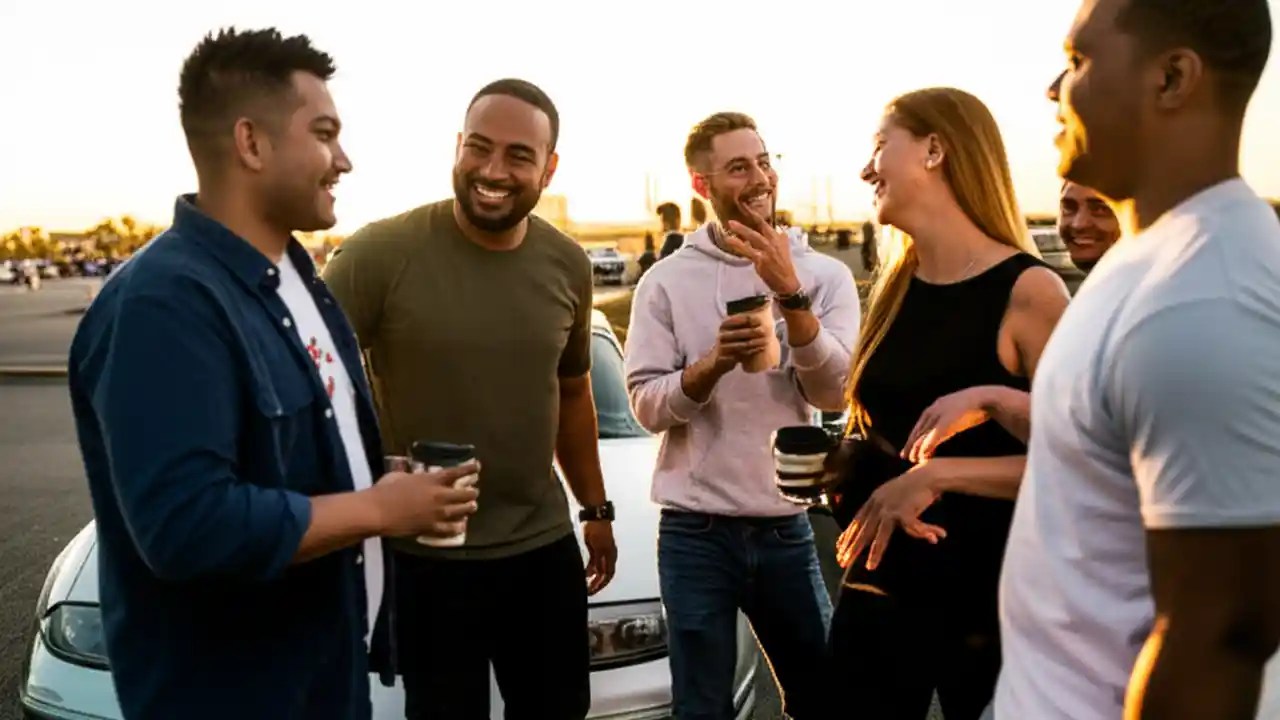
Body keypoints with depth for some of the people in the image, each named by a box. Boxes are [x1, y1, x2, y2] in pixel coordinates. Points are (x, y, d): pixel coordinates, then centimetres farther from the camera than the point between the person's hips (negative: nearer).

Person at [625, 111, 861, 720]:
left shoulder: (824, 274, 0)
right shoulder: (666, 281, -2)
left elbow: (835, 393, -11)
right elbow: (647, 406, -7)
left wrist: (791, 293, -21)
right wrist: (712, 364, -24)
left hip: (785, 529, 2)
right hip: (694, 531, -1)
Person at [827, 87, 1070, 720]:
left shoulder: (1027, 291, -14)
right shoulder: (895, 286, 5)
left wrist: (941, 474, -24)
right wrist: (841, 462, 0)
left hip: (988, 604, -5)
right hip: (877, 593, 6)